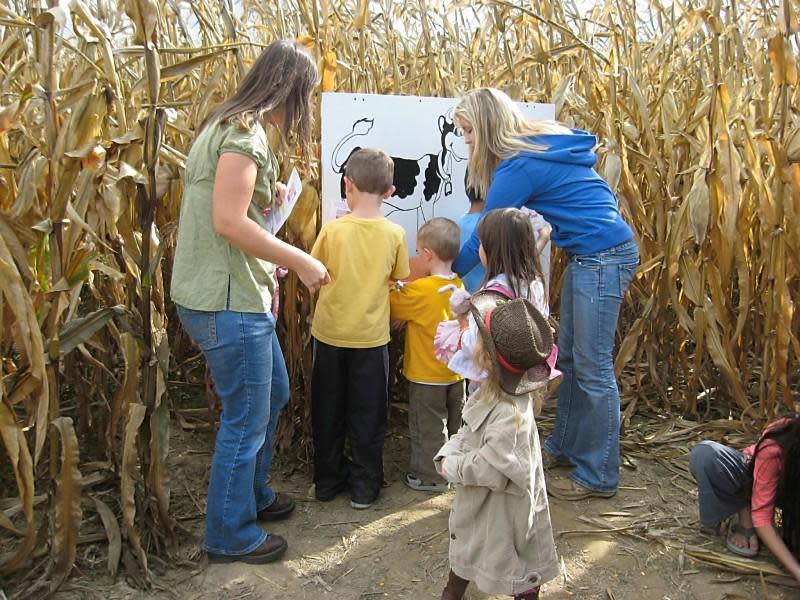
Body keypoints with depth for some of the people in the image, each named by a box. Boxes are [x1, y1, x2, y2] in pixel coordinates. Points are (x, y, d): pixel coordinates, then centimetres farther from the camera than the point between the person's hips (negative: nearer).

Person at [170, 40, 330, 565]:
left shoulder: (232, 123, 14)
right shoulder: (245, 130, -17)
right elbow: (228, 222, -24)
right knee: (247, 416, 3)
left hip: (238, 292, 10)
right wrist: (301, 261, -17)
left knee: (273, 393, 22)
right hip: (226, 301, -10)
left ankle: (253, 493, 41)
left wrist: (267, 197, 10)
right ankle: (231, 534, 23)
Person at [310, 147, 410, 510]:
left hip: (330, 333, 0)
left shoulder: (332, 230, -13)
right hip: (370, 336, 0)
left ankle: (327, 480, 29)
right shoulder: (394, 234, -10)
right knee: (367, 413, 13)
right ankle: (365, 486, 22)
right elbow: (398, 278, 3)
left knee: (328, 410, 16)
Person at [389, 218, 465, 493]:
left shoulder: (419, 291, -24)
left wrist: (392, 288, 7)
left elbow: (393, 307, -10)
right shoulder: (458, 285, -3)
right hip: (456, 371, 7)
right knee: (454, 425, 21)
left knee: (428, 428, 9)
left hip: (427, 375, -7)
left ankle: (430, 476, 22)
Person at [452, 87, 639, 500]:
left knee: (592, 366, -2)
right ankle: (565, 446, 32)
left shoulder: (519, 166, -17)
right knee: (569, 358, 17)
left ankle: (598, 476, 10)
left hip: (604, 257, -10)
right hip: (588, 256, 10)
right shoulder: (540, 145, 9)